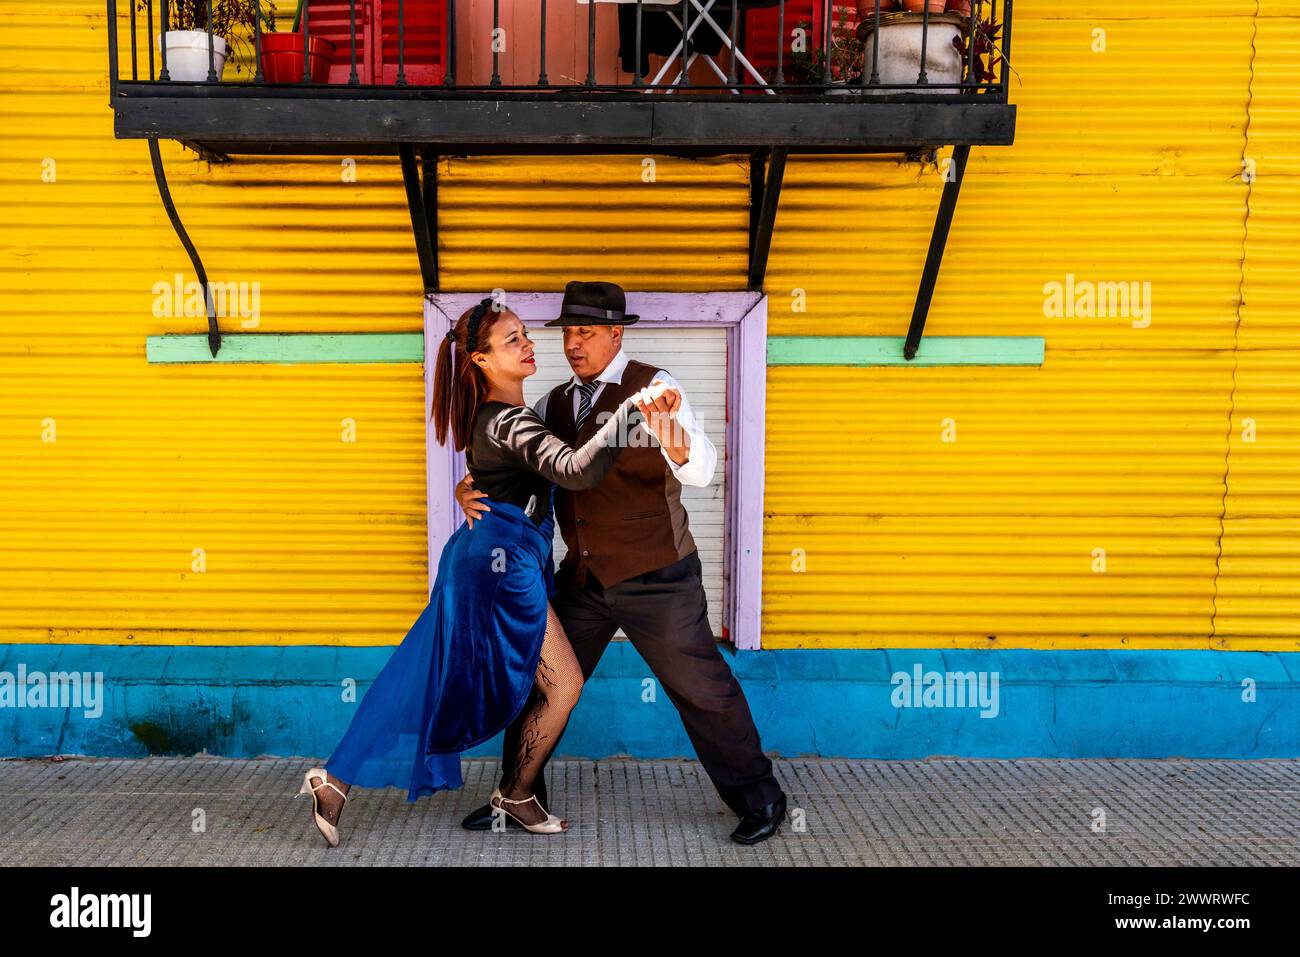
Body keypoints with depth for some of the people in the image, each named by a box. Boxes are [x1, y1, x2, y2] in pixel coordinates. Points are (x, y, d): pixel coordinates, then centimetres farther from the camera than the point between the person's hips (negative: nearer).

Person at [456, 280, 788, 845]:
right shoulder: (555, 403, 6)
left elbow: (702, 470, -25)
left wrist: (674, 440, -49)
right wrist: (469, 486, -11)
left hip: (656, 579, -5)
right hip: (582, 577, 6)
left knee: (700, 688, 3)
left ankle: (758, 799, 23)